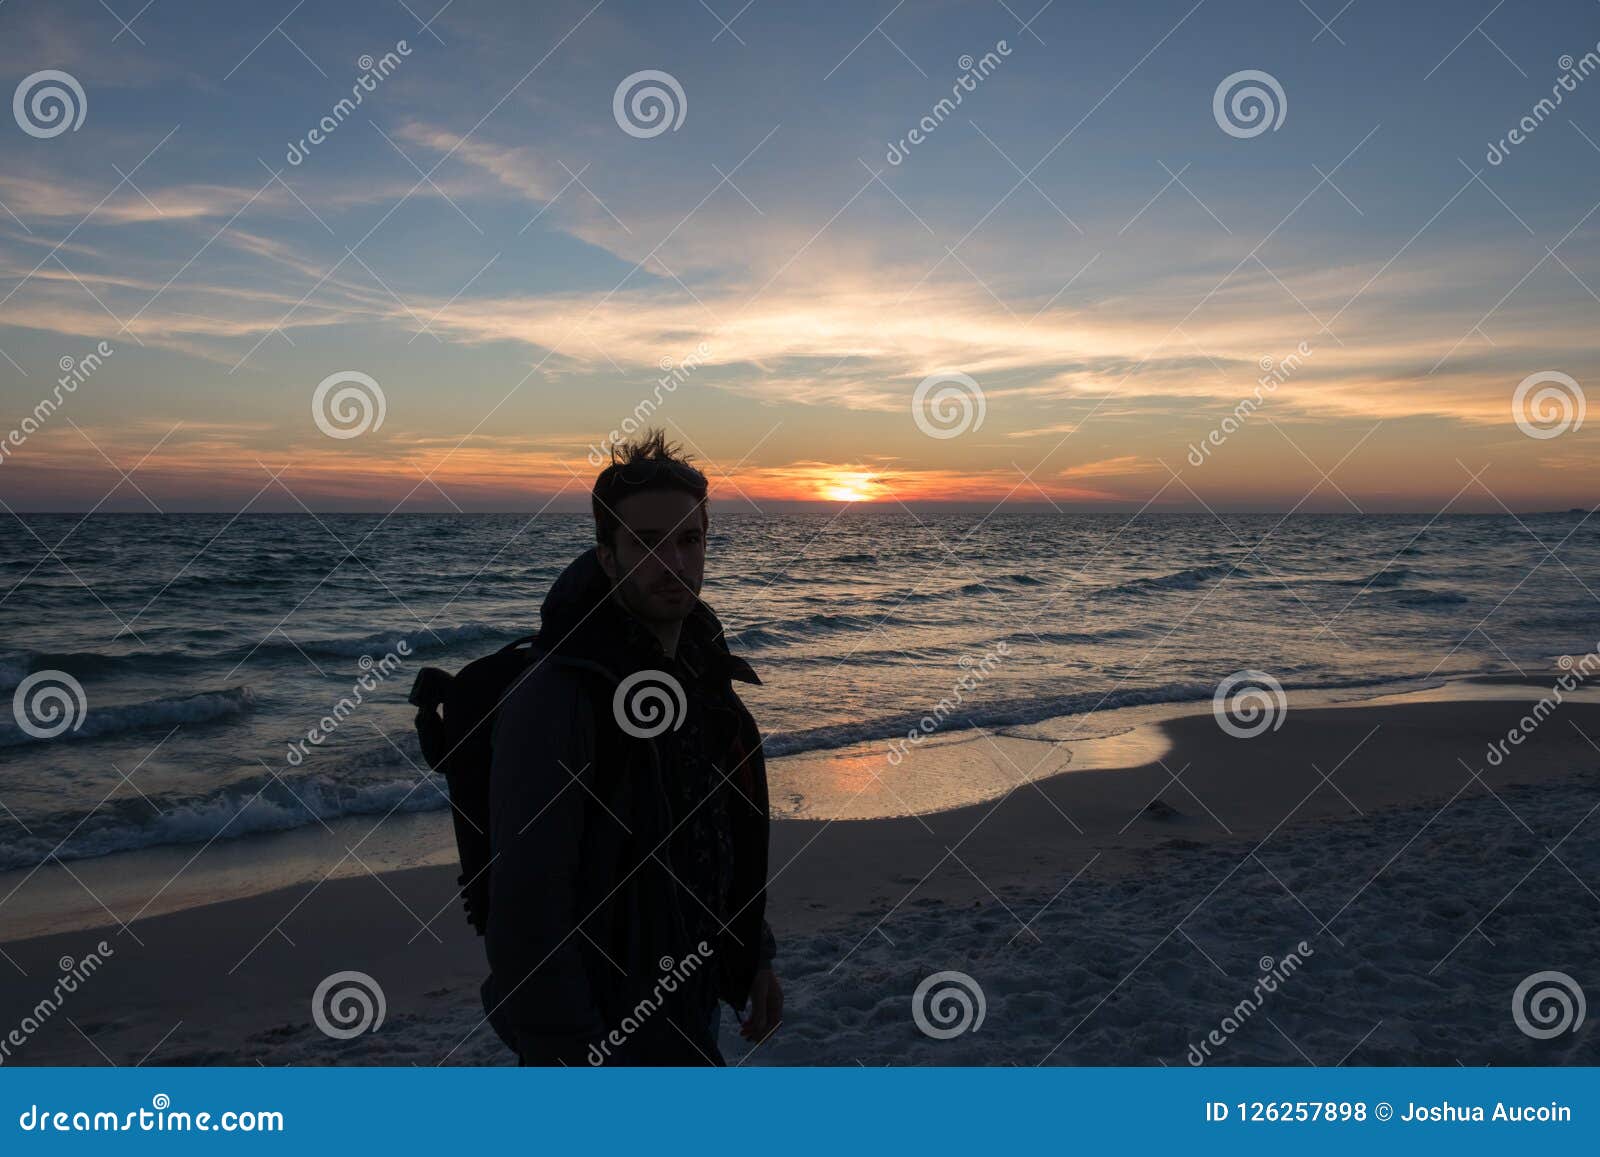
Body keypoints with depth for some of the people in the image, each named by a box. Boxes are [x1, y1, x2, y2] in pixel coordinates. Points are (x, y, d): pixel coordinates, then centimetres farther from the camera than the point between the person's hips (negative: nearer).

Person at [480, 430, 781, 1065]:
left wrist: (755, 956, 12)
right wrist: (571, 1051, -24)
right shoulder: (554, 697, -25)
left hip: (694, 999, 8)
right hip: (605, 1029, -8)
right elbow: (527, 901, -26)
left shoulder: (703, 676, 2)